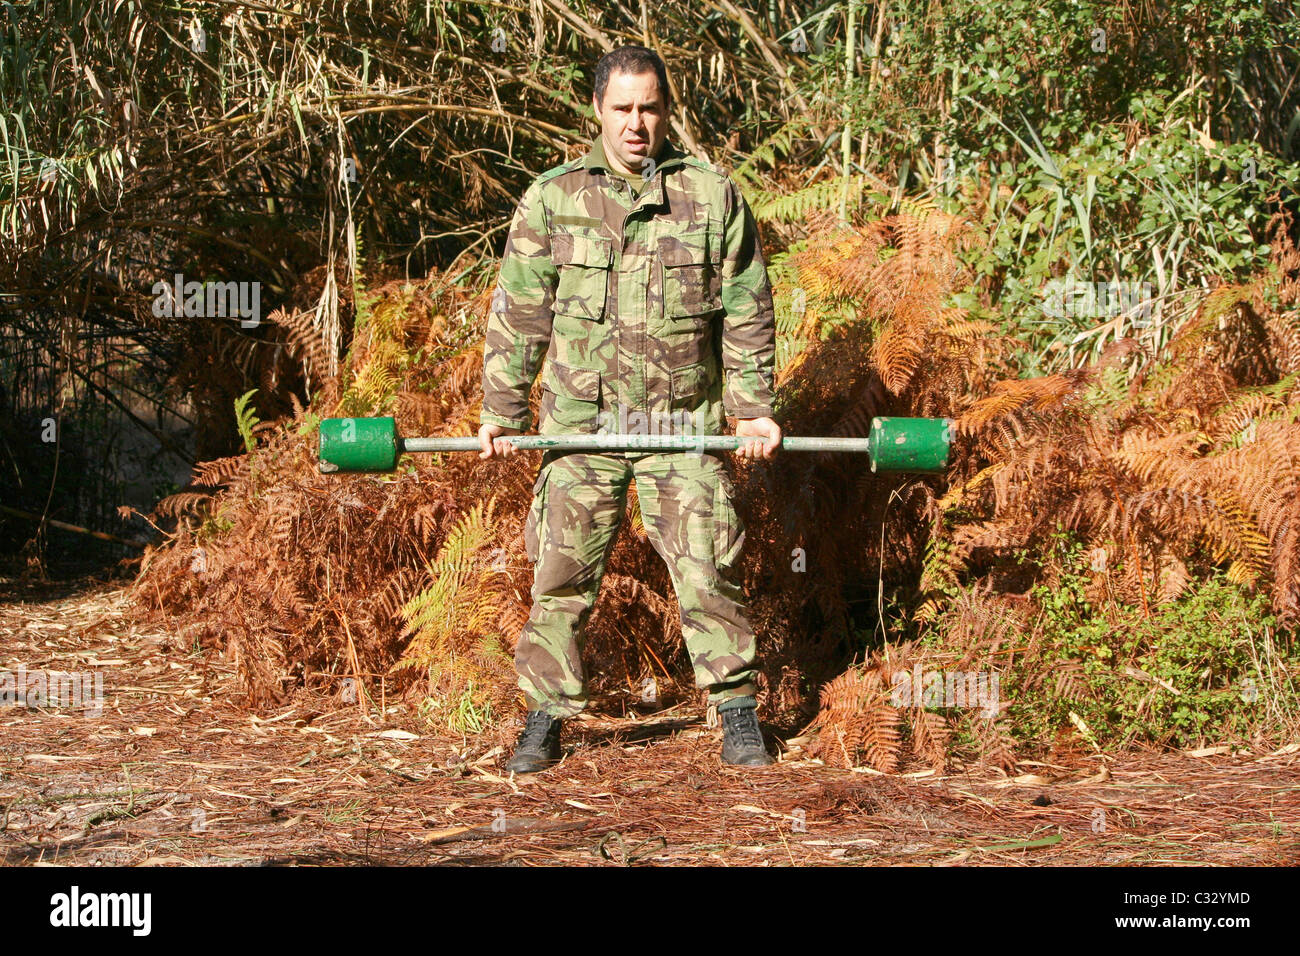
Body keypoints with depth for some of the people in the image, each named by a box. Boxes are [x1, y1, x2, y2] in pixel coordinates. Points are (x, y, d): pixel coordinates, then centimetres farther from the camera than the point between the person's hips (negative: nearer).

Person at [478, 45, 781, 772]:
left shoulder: (714, 195, 2)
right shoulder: (552, 199, 2)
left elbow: (747, 312, 5)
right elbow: (519, 313, 4)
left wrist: (756, 408, 2)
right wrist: (502, 411, 0)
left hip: (684, 428, 0)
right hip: (582, 425, 1)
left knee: (708, 571, -2)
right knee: (563, 576, 2)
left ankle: (739, 712, 11)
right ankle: (546, 718, 13)